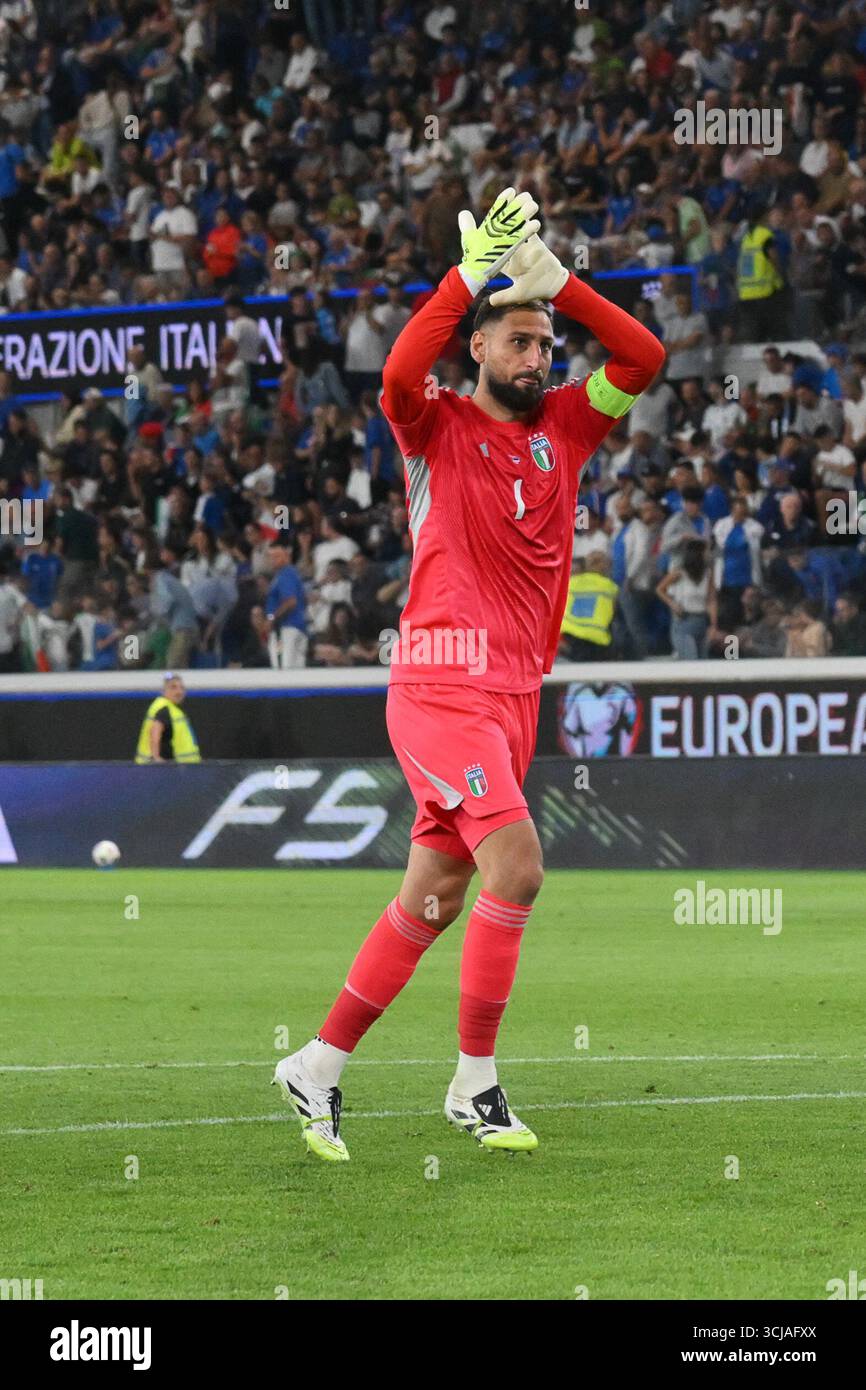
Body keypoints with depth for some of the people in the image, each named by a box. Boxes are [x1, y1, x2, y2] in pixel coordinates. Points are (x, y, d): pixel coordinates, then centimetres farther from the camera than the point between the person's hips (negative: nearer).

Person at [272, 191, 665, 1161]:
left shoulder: (562, 426, 12)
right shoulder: (437, 428, -2)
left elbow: (642, 358, 2)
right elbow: (398, 375, -24)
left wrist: (554, 281, -6)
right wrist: (471, 274, -24)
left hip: (516, 693, 6)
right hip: (443, 683, -6)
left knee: (434, 898, 7)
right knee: (515, 866, -19)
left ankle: (319, 1068, 16)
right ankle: (475, 1085, -9)